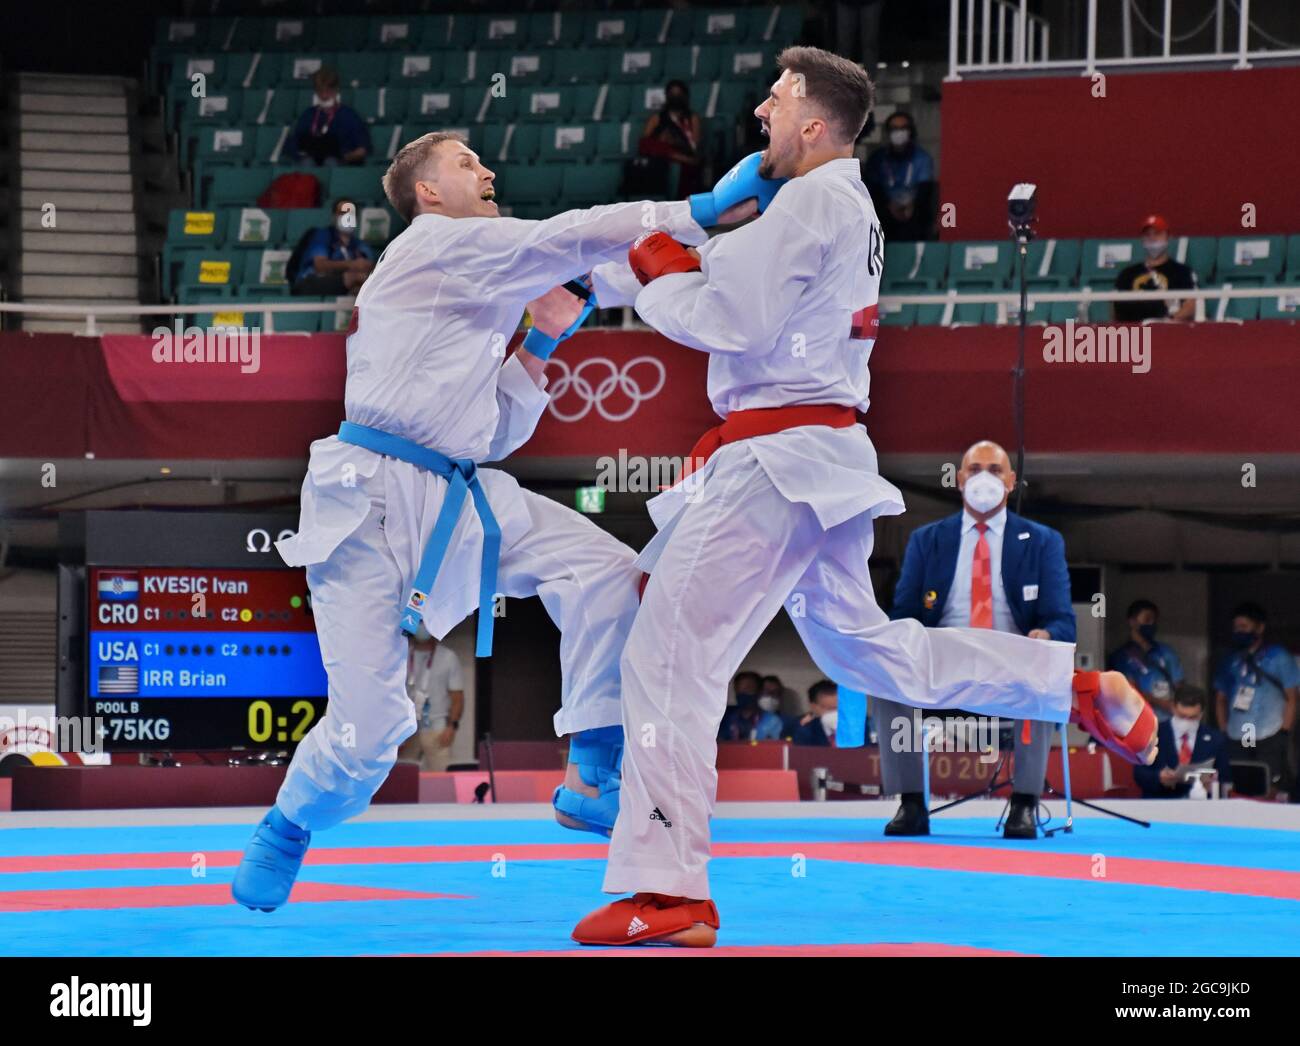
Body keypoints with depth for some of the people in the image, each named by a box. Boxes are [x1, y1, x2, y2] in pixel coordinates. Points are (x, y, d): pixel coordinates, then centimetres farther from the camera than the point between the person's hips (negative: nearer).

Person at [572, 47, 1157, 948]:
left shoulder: (815, 201, -14)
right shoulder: (842, 205, 18)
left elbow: (732, 317, -22)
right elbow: (721, 259, 21)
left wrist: (656, 274, -5)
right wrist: (587, 270, 15)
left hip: (777, 464, -10)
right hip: (825, 459, 10)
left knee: (672, 653, -10)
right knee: (865, 651, 22)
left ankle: (666, 892, -13)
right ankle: (1088, 689, 20)